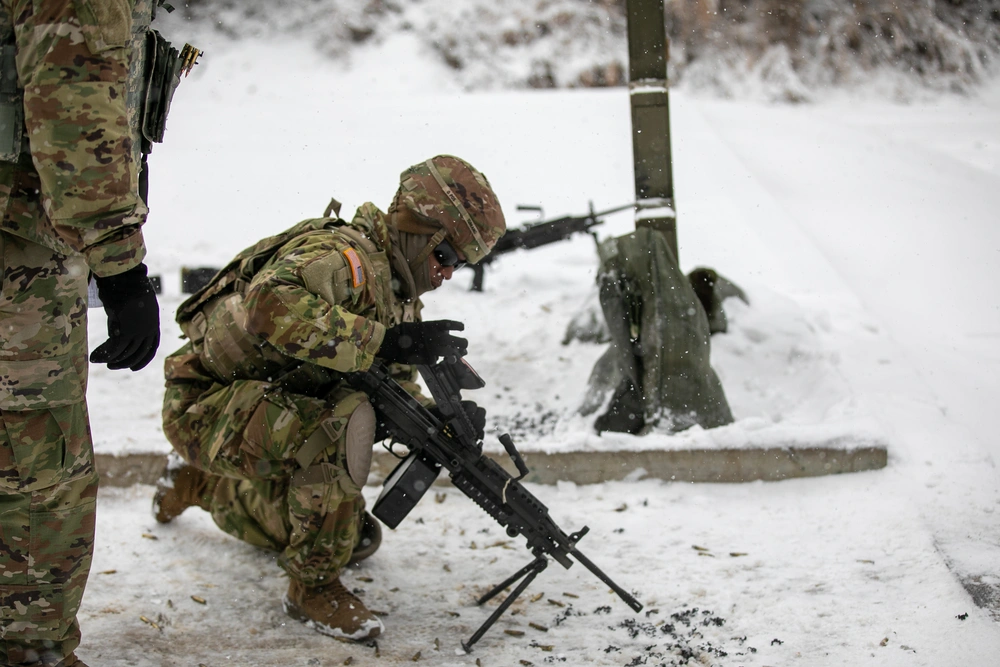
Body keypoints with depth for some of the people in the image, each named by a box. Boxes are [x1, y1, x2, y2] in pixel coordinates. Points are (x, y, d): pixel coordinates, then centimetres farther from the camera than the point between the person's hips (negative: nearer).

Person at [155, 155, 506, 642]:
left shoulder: (400, 293, 6)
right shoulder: (345, 255, -24)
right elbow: (270, 306, -45)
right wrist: (383, 340, -45)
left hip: (278, 413, 10)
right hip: (204, 403, -10)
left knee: (357, 539, 21)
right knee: (346, 418, -36)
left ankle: (202, 484, 37)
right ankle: (314, 586, -18)